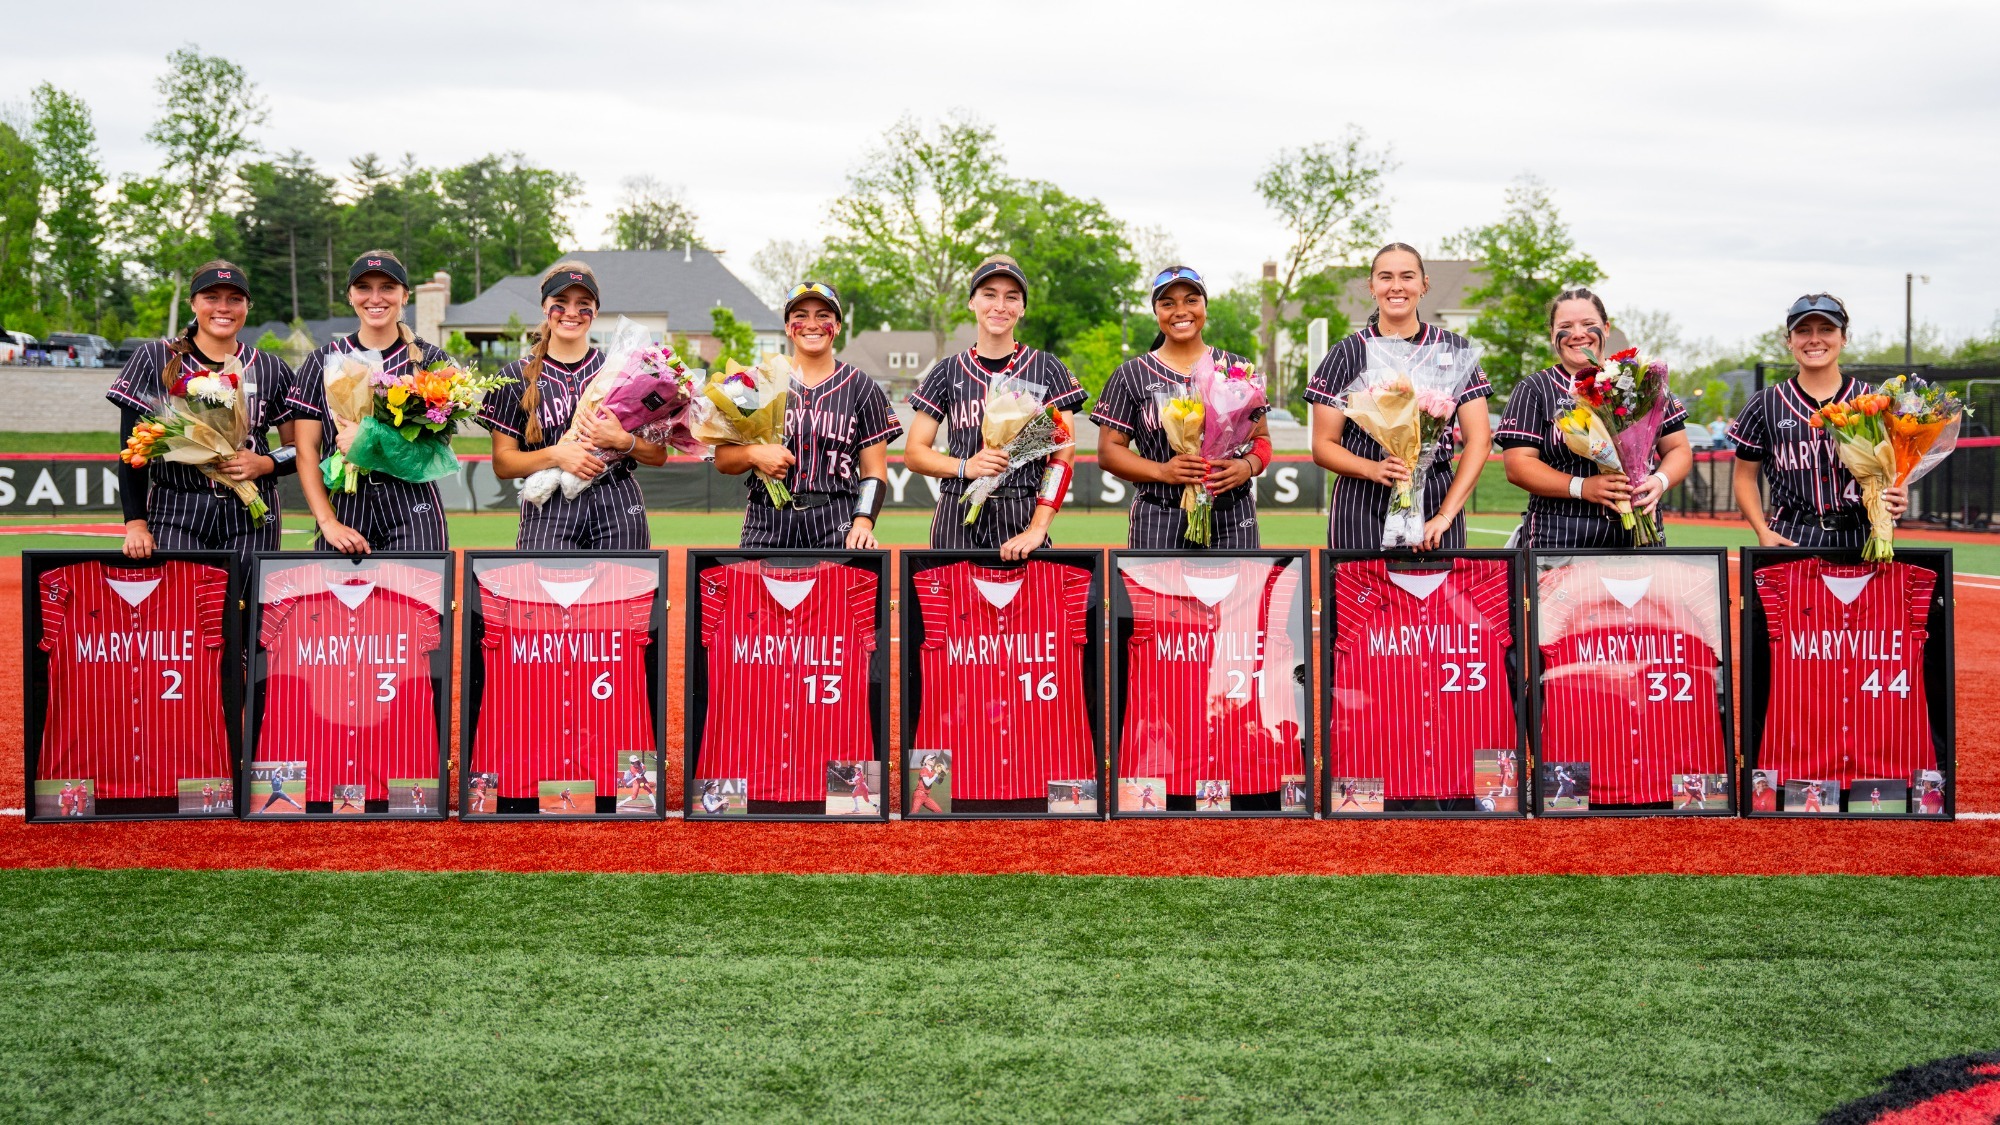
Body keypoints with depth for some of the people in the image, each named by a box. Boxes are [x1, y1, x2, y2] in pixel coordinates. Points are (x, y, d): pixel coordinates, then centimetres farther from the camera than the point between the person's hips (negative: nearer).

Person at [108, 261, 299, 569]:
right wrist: (135, 524, -6)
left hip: (250, 520, 2)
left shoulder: (271, 369, 11)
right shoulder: (153, 359, 5)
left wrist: (265, 464, -7)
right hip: (175, 515, -1)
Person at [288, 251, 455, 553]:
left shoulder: (431, 360, 7)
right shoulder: (323, 361, 10)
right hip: (344, 508, 1)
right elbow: (307, 449, 6)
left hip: (413, 512, -1)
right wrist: (327, 522, -6)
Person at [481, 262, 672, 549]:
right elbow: (502, 464, 4)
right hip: (548, 514, -1)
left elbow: (659, 455, 10)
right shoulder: (516, 376, 9)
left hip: (619, 514, 1)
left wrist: (620, 440, -10)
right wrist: (556, 455, -12)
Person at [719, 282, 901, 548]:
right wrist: (753, 454, -10)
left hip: (837, 528, -1)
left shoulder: (860, 387, 10)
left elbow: (874, 472, 7)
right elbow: (722, 458, 11)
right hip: (766, 527, 1)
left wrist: (862, 523, -9)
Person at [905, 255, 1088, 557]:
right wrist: (965, 467, -11)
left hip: (1021, 519, -1)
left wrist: (1038, 528, -13)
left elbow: (1064, 453, -1)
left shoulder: (1046, 369, 6)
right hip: (958, 521, 1)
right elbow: (913, 453, 9)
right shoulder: (947, 372, 11)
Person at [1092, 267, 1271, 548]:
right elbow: (1109, 450, 4)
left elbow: (1262, 438, 15)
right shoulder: (1132, 375, 8)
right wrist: (1162, 471, -13)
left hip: (1233, 522, 2)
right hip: (1159, 523, -1)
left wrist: (1246, 467, -9)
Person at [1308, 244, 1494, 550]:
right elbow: (1323, 445, 4)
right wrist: (1374, 470, -16)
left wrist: (1445, 515, -9)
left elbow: (1479, 440, 3)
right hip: (1362, 509, -1)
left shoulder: (1454, 349, 7)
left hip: (1436, 501, 1)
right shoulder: (1346, 354, 5)